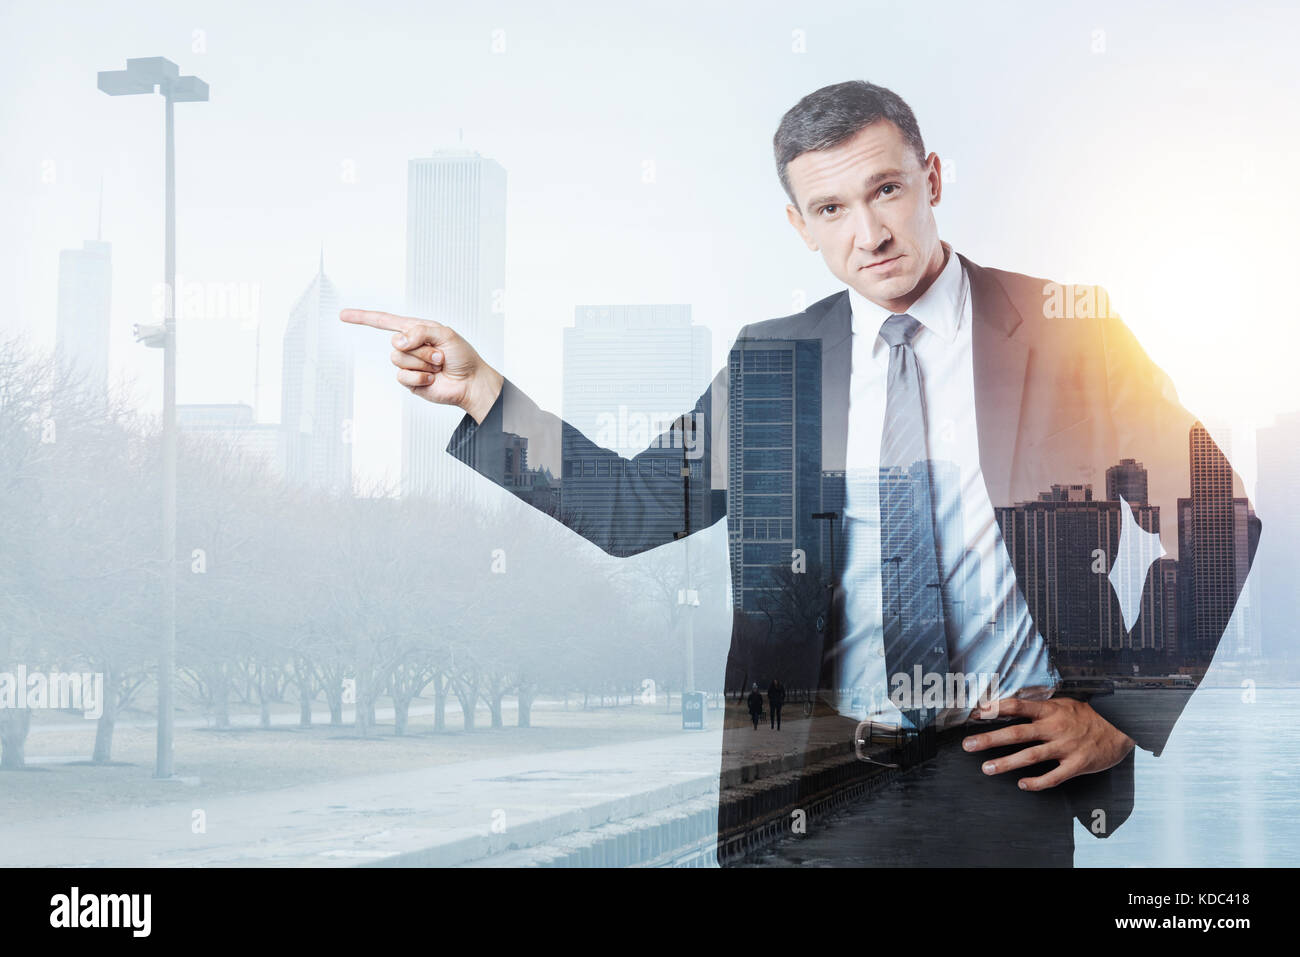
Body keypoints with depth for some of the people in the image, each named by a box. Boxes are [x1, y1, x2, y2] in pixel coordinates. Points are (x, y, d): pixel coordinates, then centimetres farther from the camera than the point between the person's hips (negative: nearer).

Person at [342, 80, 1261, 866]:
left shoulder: (1068, 333, -1)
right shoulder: (771, 363, 7)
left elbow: (1213, 519, 4)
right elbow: (632, 508, 8)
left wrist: (1125, 715, -3)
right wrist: (479, 389, 0)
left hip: (1016, 776, -1)